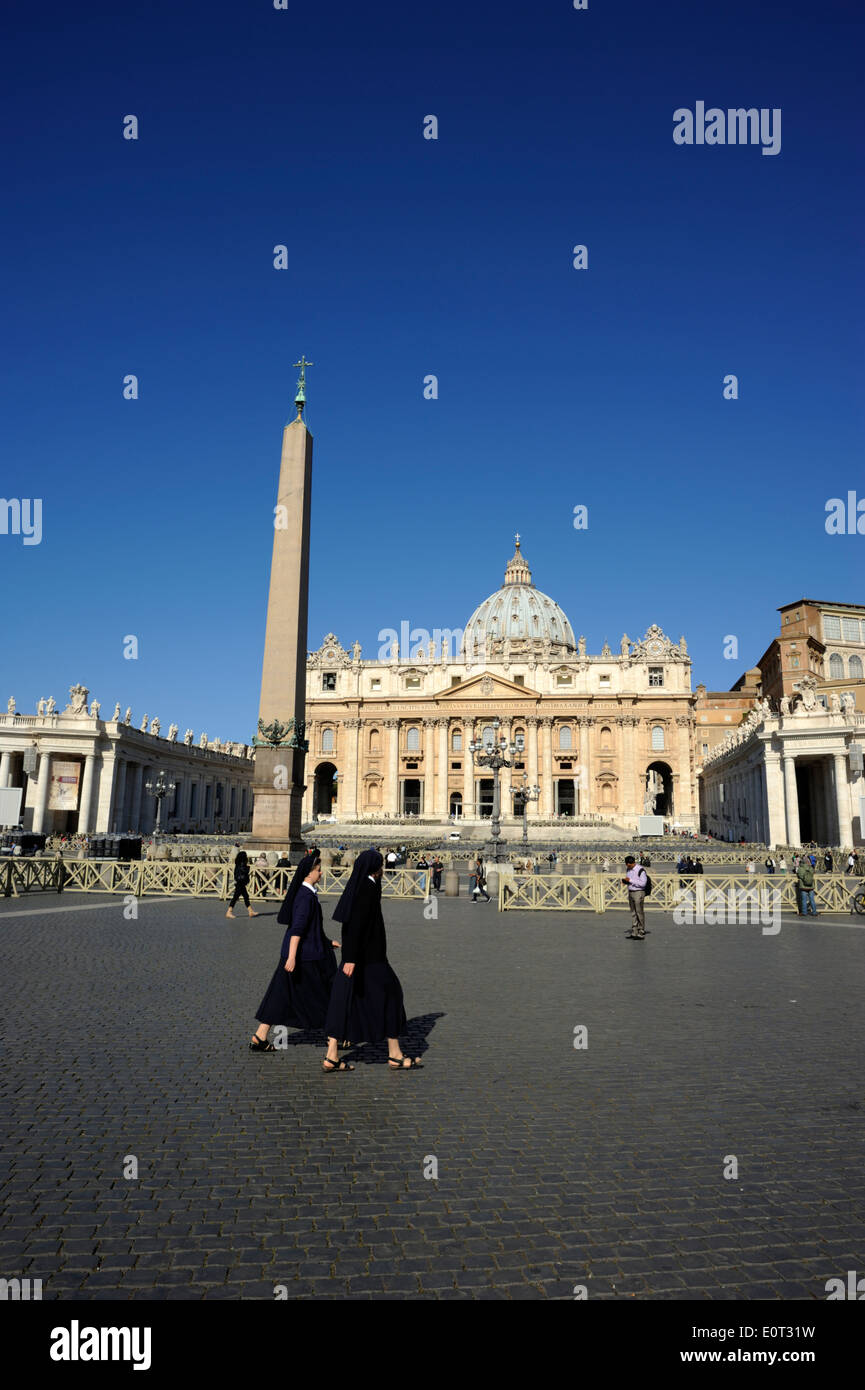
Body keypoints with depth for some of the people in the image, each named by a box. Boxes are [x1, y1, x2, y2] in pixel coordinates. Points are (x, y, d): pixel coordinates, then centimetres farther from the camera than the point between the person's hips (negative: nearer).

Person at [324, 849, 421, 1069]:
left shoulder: (357, 887, 12)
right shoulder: (367, 888, -18)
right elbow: (355, 924, -24)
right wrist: (351, 958, -27)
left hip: (356, 954, 9)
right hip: (368, 956, -9)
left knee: (345, 1000, 6)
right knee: (389, 995, 4)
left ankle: (331, 1057, 4)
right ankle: (395, 1055, 12)